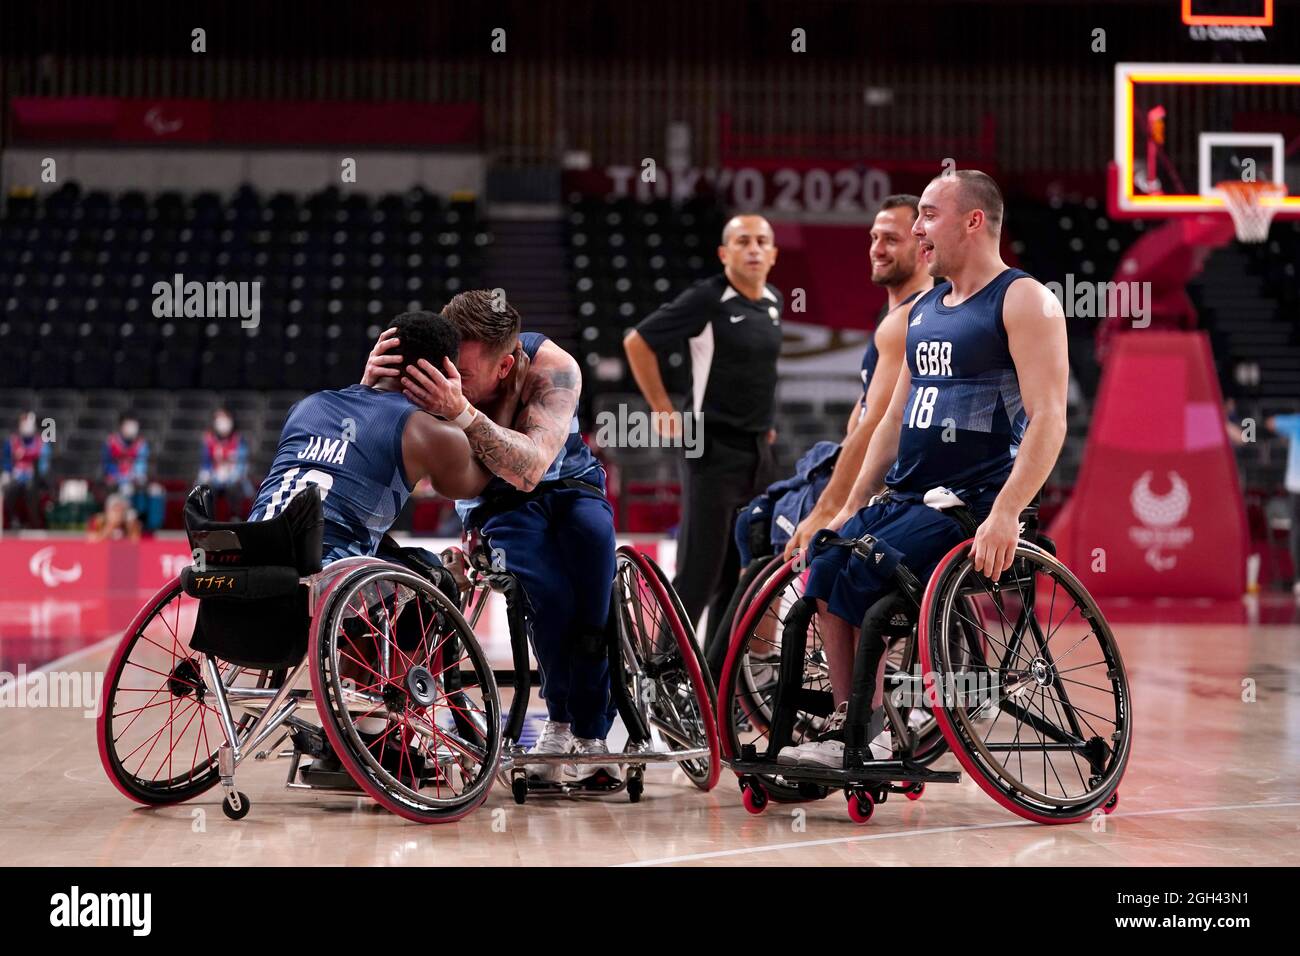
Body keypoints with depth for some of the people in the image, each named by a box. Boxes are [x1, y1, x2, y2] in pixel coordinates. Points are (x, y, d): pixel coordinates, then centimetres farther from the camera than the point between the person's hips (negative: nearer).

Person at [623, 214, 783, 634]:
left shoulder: (773, 302, 9)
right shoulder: (707, 299, -12)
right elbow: (637, 343, -10)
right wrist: (663, 410, -9)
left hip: (759, 451, 7)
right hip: (714, 450, -7)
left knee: (740, 571, 12)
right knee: (699, 572, -7)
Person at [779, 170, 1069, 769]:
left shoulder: (1024, 302, -7)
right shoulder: (922, 312, 18)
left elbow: (1047, 418, -17)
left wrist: (1005, 514, -28)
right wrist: (853, 506, 15)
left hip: (973, 500, -8)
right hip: (904, 494, 8)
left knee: (864, 576, -23)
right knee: (825, 571, -10)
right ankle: (842, 723, -4)